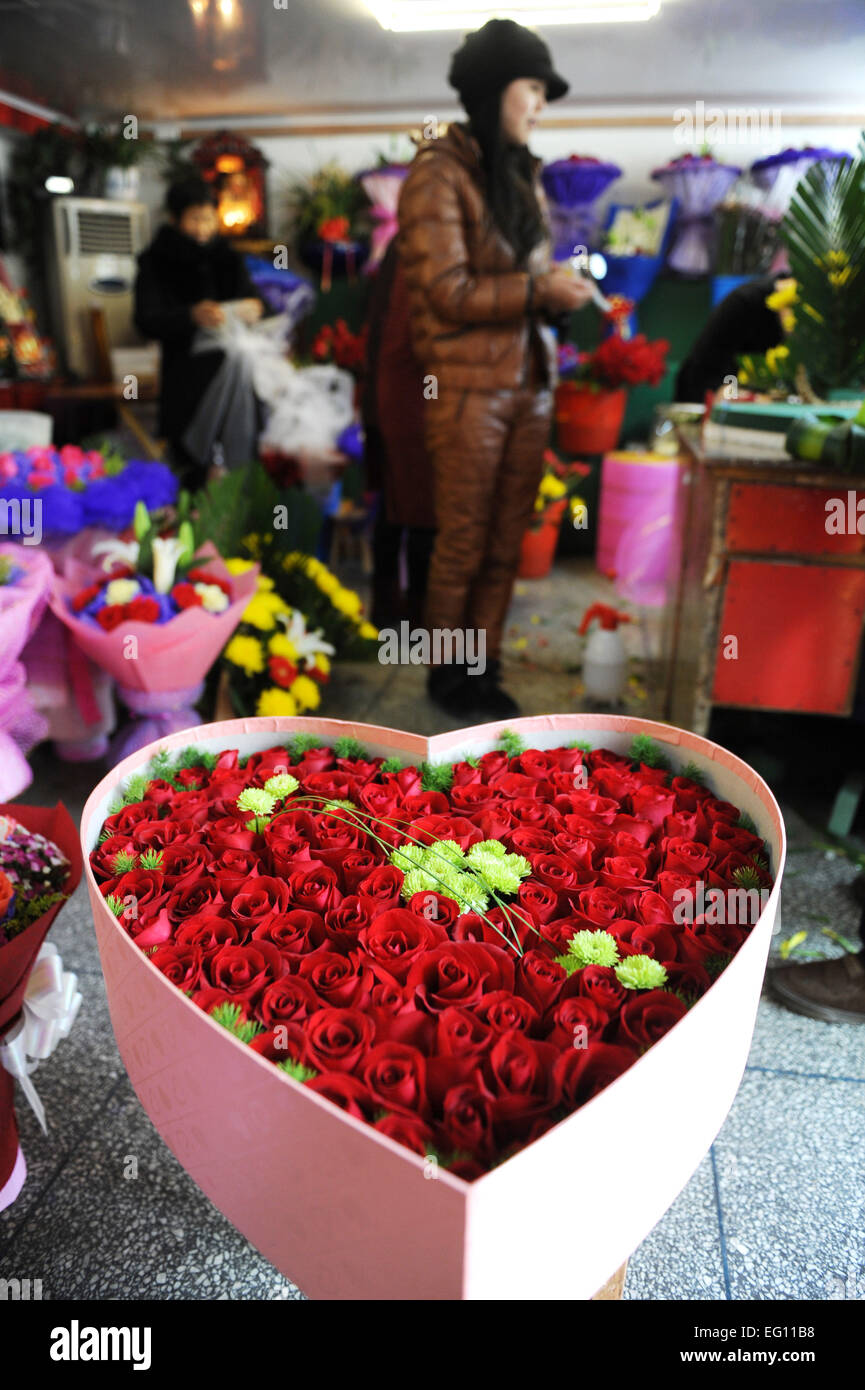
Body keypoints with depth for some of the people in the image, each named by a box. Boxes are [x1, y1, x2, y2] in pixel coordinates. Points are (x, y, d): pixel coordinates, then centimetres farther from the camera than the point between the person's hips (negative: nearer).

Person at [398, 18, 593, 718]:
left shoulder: (522, 175, 19)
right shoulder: (439, 172, -4)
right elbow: (447, 291, -13)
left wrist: (564, 287, 4)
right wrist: (540, 290, -13)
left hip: (529, 383, 7)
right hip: (469, 386, -6)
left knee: (505, 544, 6)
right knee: (463, 543, 1)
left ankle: (484, 668, 18)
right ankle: (447, 674, 17)